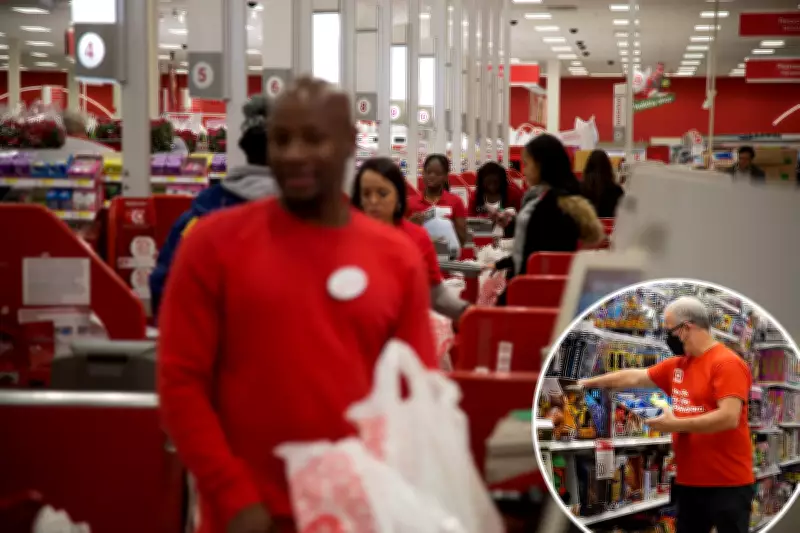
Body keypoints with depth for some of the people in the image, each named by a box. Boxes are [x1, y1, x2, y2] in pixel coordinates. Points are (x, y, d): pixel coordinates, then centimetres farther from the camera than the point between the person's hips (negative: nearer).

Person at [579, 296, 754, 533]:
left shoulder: (727, 363, -14)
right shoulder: (677, 365, 11)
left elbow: (729, 417, -24)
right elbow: (634, 377, 22)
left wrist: (676, 424, -17)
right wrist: (588, 383, 28)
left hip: (726, 484, -8)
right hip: (688, 482, 8)